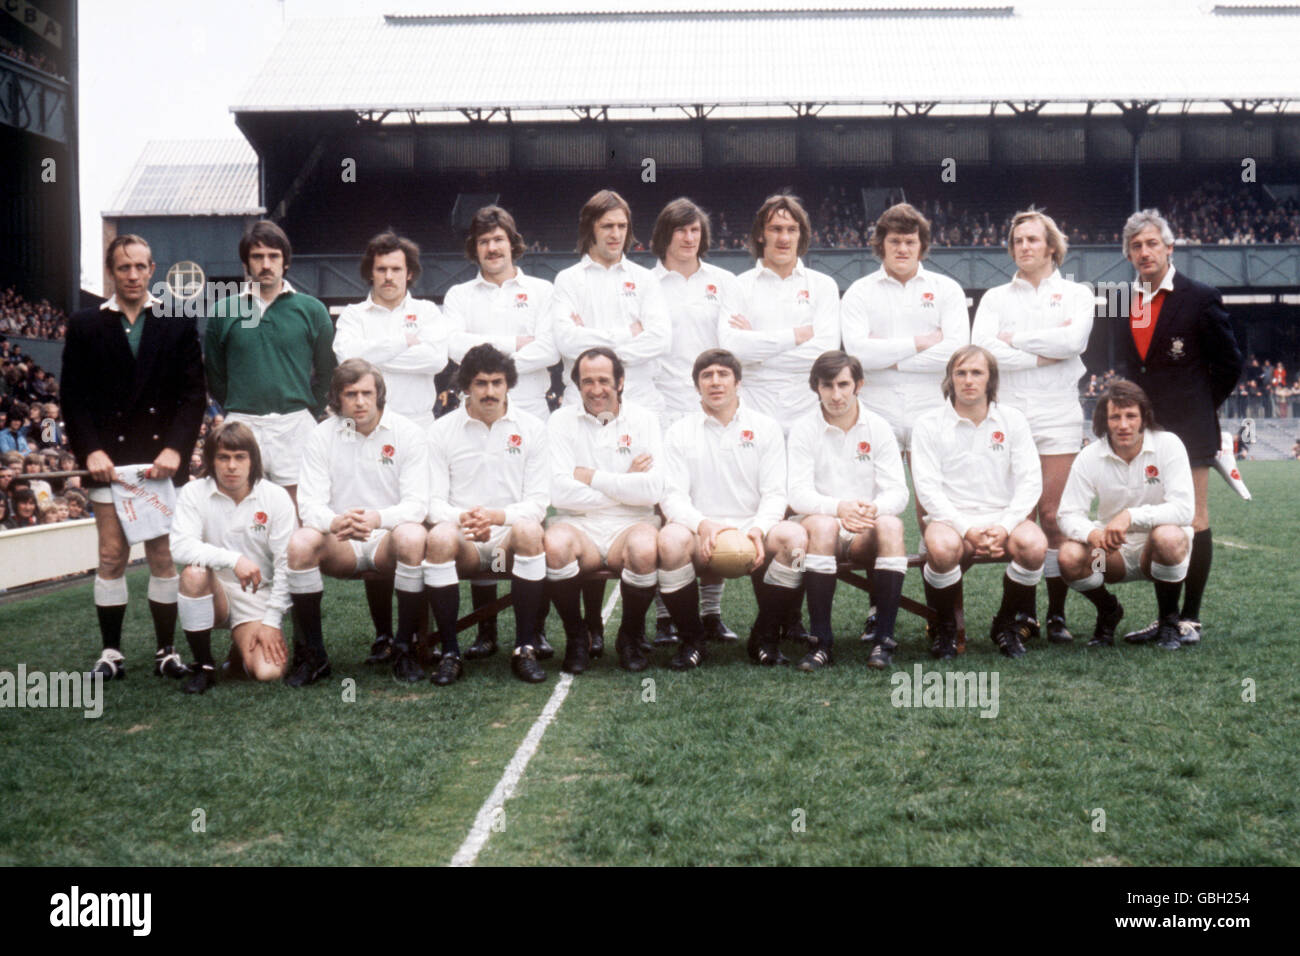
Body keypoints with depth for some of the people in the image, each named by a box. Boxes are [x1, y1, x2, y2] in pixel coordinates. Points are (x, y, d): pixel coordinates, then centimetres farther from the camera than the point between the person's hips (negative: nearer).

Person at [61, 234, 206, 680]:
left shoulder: (178, 324, 7)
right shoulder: (85, 325, 7)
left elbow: (193, 393, 3)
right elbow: (73, 397, 4)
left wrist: (175, 448, -8)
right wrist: (90, 451, -8)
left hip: (163, 458, 0)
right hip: (108, 459, 0)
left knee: (164, 555, 2)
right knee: (111, 555, 1)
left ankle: (167, 649, 10)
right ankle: (111, 650, 11)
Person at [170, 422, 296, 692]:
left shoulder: (276, 497, -6)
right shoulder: (194, 493, -5)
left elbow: (286, 565, -7)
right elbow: (180, 546, -21)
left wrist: (272, 621, -12)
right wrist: (233, 559, -34)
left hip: (256, 598, 0)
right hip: (214, 595, 0)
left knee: (269, 672, -23)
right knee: (194, 573, -34)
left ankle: (241, 646, 17)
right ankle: (203, 666, -14)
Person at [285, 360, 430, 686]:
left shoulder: (407, 433, -2)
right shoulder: (322, 436, 2)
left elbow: (417, 504, -10)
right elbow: (310, 504, -5)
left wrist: (378, 518, -32)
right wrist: (335, 522, -31)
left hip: (387, 539, -1)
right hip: (341, 547, 2)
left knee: (412, 536, -36)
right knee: (300, 542, -30)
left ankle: (404, 648, -20)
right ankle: (312, 654, -14)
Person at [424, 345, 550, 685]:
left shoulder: (531, 428, 7)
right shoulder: (443, 430, 8)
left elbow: (537, 503, 0)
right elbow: (434, 502, 2)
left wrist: (498, 516, -20)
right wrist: (462, 518, -21)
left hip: (510, 535, 0)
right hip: (463, 541, 0)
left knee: (528, 530, -35)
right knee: (440, 537, -34)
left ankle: (525, 649, -24)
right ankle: (449, 652, -23)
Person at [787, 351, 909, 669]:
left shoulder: (878, 428, 4)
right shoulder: (804, 429, 0)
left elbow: (898, 491, -4)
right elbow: (797, 493, -11)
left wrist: (873, 508, -28)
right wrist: (838, 508, -31)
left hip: (867, 535, 2)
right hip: (820, 528, -1)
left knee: (891, 524, -31)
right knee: (822, 524, -36)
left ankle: (884, 638, -26)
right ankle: (822, 642, -30)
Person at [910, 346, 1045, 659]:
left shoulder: (1012, 421, 9)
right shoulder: (929, 425, 2)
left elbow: (1030, 481, 2)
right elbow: (927, 488, -5)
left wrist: (1004, 527, -15)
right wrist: (966, 530, -18)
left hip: (1003, 516, 2)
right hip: (951, 517, -2)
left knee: (1034, 545, -30)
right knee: (942, 548, -36)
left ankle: (1007, 625, -1)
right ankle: (945, 628, -7)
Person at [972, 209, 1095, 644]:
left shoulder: (1076, 293, 12)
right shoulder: (995, 297, 13)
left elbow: (1073, 339, -9)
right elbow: (982, 348, -5)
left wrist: (1014, 339, -5)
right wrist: (1044, 354, -7)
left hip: (1058, 416, -1)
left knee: (1053, 515, -5)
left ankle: (1057, 613, 0)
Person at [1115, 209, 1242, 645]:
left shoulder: (1200, 298, -5)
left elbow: (1229, 362, 0)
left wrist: (1199, 408, 2)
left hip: (1186, 428, -5)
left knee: (1193, 522, -1)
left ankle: (1190, 617, 7)